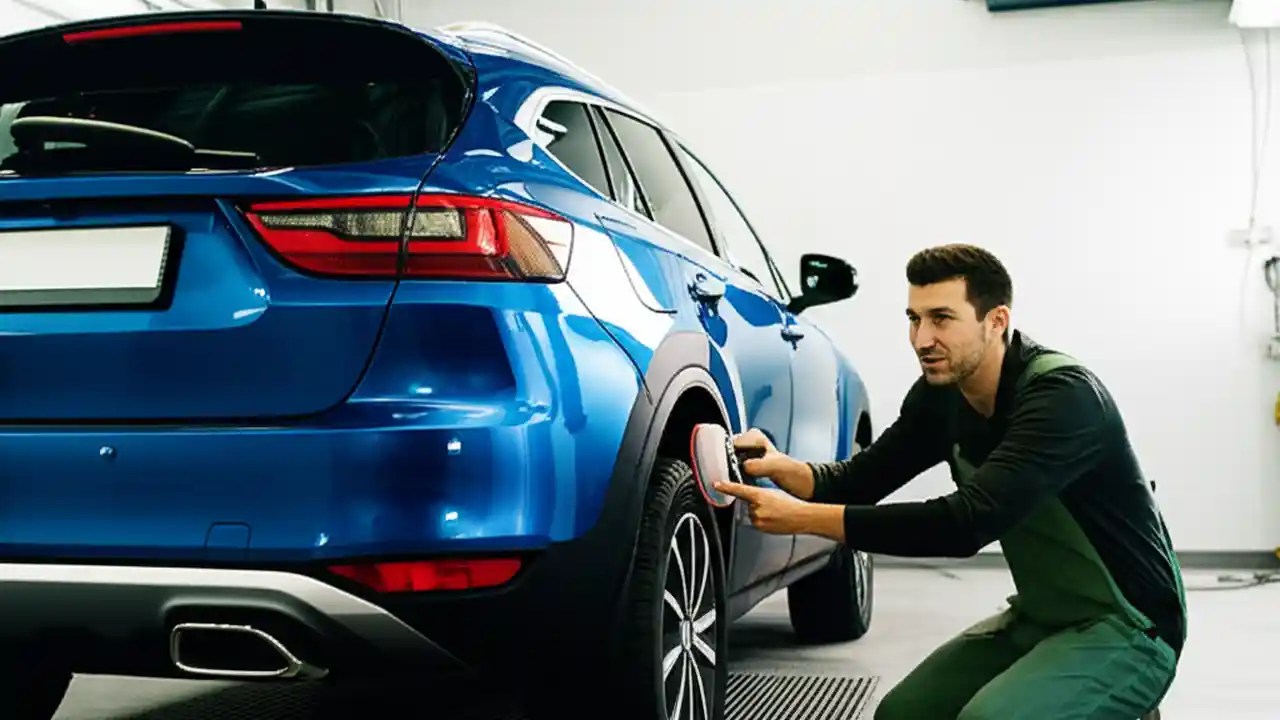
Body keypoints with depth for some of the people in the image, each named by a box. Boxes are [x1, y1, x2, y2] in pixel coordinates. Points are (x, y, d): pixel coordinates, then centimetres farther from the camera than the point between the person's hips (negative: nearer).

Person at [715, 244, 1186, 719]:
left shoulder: (1063, 394, -28)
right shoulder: (941, 393, -3)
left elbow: (968, 522, -38)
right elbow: (859, 478, 4)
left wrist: (802, 517, -37)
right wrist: (782, 468, -19)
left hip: (1128, 627, -8)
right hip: (1039, 617, 8)